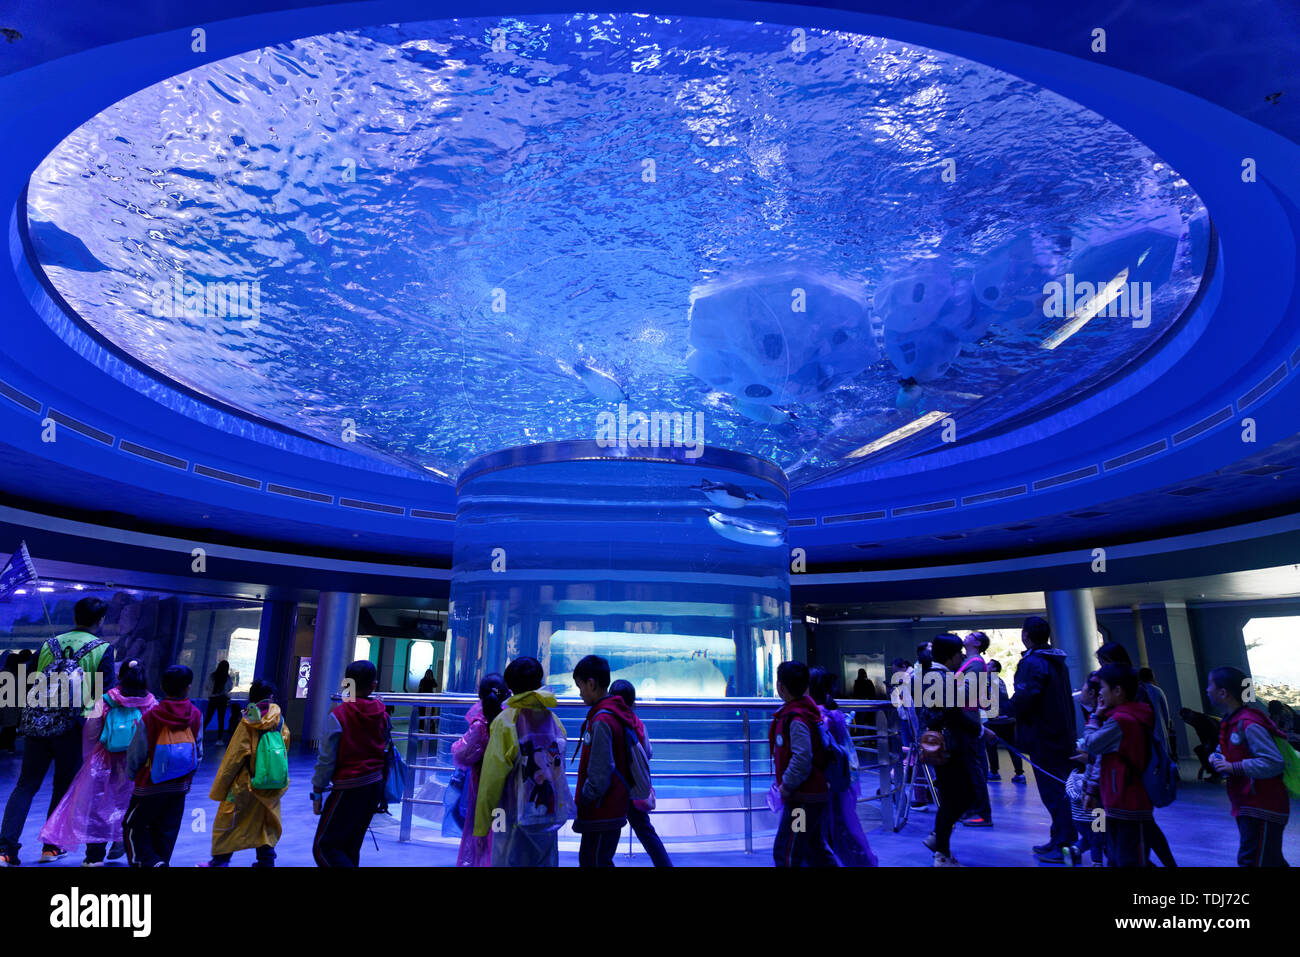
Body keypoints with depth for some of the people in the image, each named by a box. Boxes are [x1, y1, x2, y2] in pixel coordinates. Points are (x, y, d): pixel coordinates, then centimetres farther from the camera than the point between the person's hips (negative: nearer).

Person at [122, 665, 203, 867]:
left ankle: (151, 862, -2)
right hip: (180, 787, 3)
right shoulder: (196, 716, -7)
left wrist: (132, 774, 15)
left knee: (134, 827, 13)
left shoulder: (150, 718, -16)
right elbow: (199, 754, 1)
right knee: (166, 832, 15)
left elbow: (135, 755, -6)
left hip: (150, 786, -3)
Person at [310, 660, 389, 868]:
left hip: (348, 789, -6)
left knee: (323, 847, 3)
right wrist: (382, 791, 18)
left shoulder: (337, 716, -14)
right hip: (375, 786, 6)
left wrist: (317, 792, -1)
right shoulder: (382, 714, 2)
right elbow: (387, 753, 8)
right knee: (351, 846, 19)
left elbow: (326, 760, -12)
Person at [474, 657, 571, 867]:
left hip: (514, 818, -4)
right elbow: (558, 770, 3)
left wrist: (481, 827, -4)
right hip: (549, 817, 4)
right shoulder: (554, 720, 3)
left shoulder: (505, 720, -10)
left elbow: (492, 777, -10)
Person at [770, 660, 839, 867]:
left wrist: (786, 786, -16)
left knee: (786, 853, 1)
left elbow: (802, 759, -30)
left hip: (803, 800, -10)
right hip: (817, 795, 10)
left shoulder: (797, 719, -22)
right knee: (817, 851, 19)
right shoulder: (805, 708, 8)